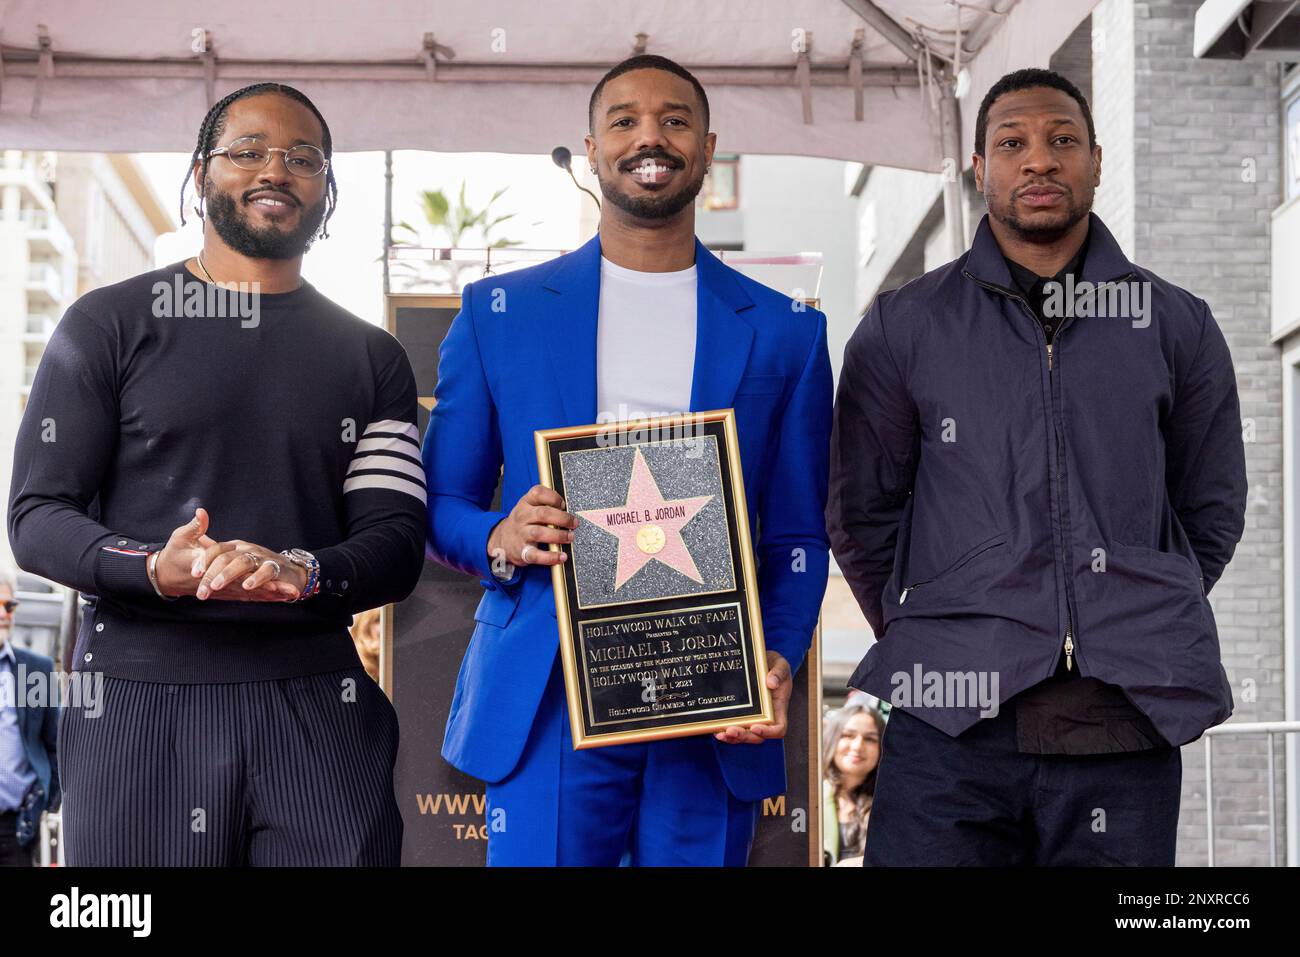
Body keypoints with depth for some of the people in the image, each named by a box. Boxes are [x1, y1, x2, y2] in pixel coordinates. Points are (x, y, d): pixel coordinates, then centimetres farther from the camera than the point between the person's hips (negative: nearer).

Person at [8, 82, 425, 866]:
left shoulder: (371, 357, 14)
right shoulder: (110, 325, 7)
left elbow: (396, 544, 5)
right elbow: (36, 518, 1)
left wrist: (303, 572, -17)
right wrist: (156, 569, -18)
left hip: (316, 711, 2)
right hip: (139, 708, -1)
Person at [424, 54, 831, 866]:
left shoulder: (784, 333, 10)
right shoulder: (499, 313, 9)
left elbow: (797, 537, 10)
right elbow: (439, 504, 10)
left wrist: (781, 661, -7)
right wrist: (498, 540, -12)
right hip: (547, 707, -1)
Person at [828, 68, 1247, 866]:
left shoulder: (1178, 327, 11)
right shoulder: (905, 328, 8)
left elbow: (1212, 510, 17)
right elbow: (862, 514, 11)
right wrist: (934, 646, 11)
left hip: (1127, 723, 1)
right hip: (952, 721, -1)